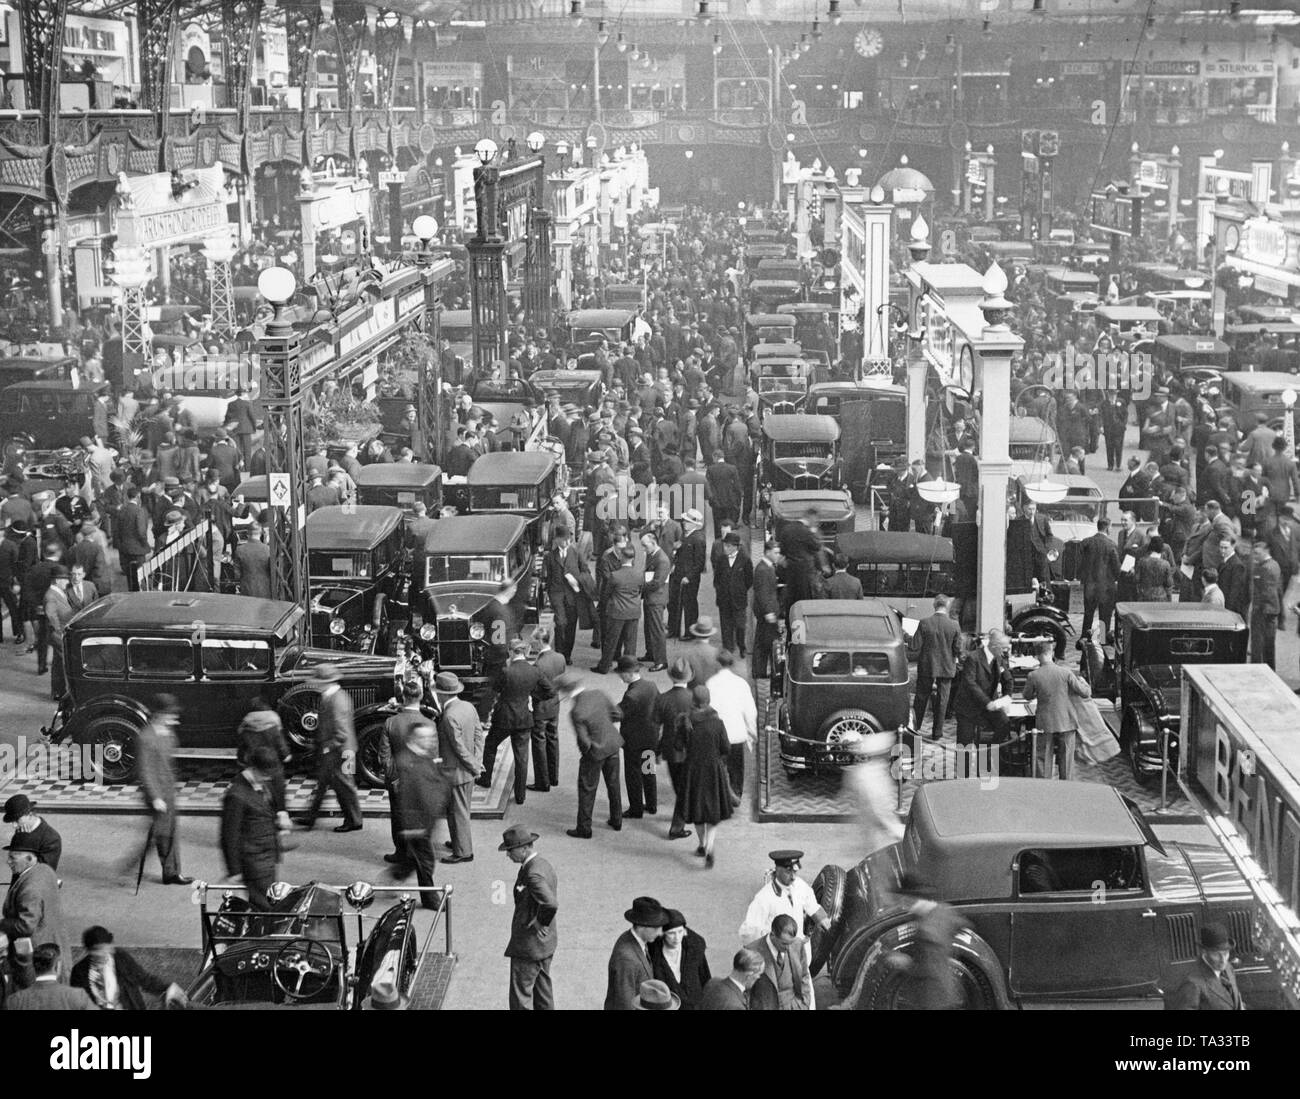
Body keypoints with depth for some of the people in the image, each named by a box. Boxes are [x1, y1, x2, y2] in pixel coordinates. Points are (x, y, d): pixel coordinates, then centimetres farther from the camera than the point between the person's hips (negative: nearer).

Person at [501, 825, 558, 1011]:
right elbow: (552, 899, 16)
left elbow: (551, 904, -39)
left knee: (520, 995, 0)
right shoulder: (544, 865, 5)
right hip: (546, 943, 10)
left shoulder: (533, 874, -26)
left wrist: (541, 922, -22)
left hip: (529, 945, -10)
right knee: (542, 992, 21)